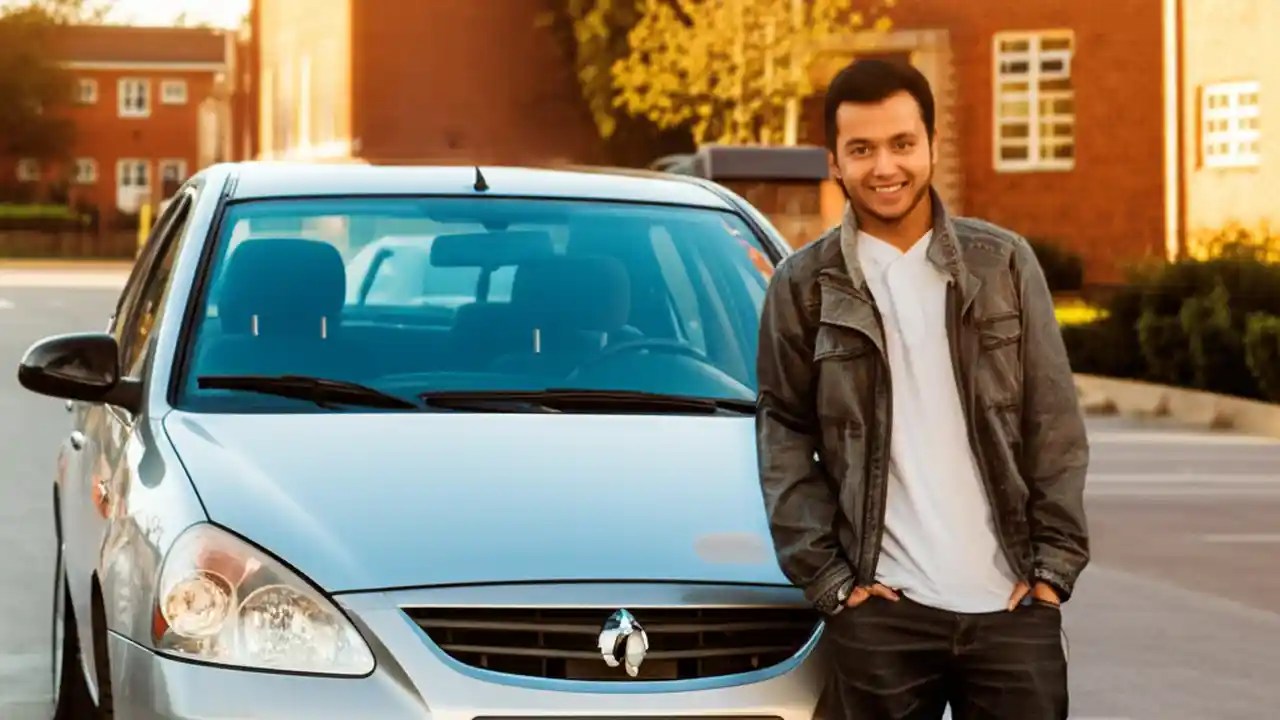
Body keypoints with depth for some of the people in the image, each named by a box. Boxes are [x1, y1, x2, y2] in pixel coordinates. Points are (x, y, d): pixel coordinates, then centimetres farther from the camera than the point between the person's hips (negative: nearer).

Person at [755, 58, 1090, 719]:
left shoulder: (1004, 263, 5)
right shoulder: (803, 286, 2)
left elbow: (1055, 428, 5)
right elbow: (784, 439, 2)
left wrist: (1056, 562, -2)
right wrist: (827, 577, -5)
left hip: (1011, 600, 1)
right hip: (881, 610, -1)